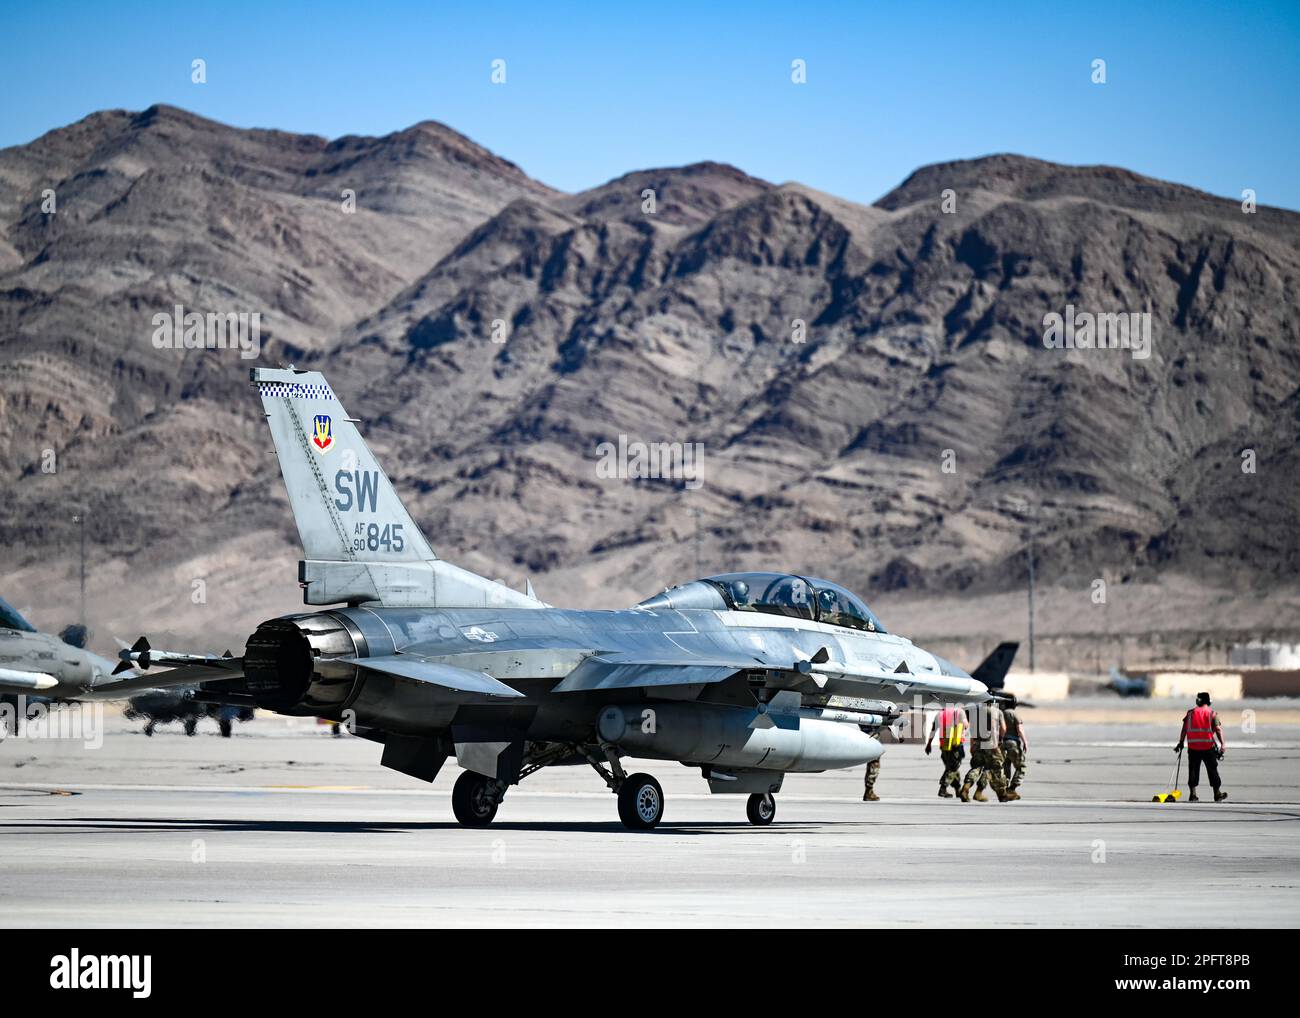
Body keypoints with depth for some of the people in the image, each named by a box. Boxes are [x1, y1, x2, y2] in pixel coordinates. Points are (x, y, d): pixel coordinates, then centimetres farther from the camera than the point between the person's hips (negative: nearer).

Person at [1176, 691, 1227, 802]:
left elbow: (1184, 729, 3)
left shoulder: (1190, 713, 5)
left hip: (1193, 746, 1)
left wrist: (1181, 743, 7)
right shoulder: (1212, 713, 0)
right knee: (1212, 770, 8)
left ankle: (1193, 794, 3)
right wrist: (1222, 744, -11)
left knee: (1193, 769, 7)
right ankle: (1217, 794, 14)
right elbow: (1218, 729, -8)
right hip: (1208, 747, -1)